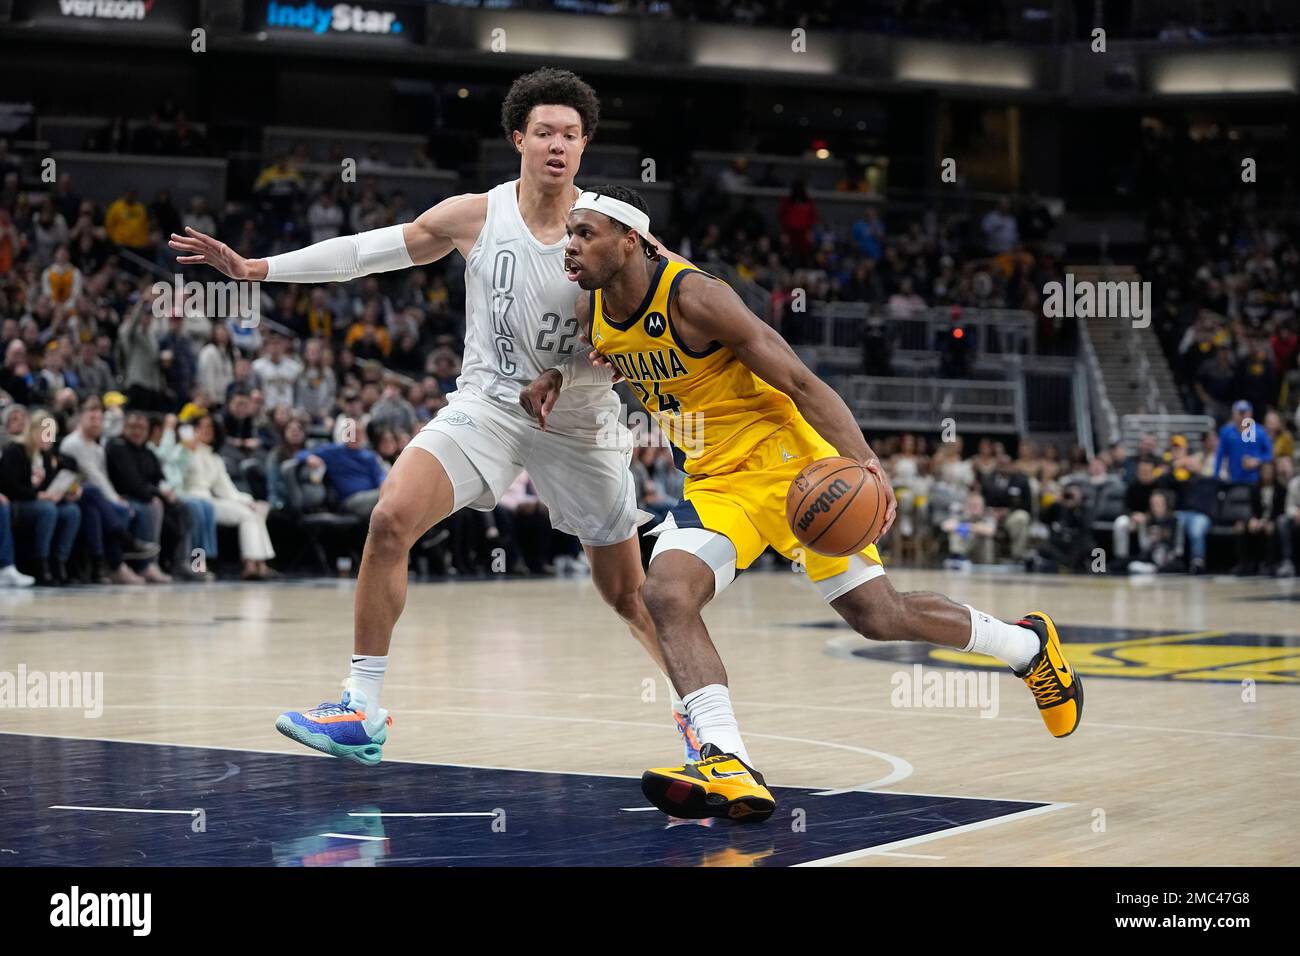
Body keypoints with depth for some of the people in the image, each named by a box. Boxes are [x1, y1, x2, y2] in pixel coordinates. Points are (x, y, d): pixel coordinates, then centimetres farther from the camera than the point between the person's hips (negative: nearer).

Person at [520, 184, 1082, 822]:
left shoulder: (694, 297, -24)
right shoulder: (591, 312, -2)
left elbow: (799, 381, -24)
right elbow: (595, 359, 24)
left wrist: (862, 458, -36)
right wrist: (555, 380, 1)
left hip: (787, 464, -6)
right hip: (715, 480, 7)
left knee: (878, 616, -1)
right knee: (665, 592, -21)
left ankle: (1027, 644, 25)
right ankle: (728, 767, -27)